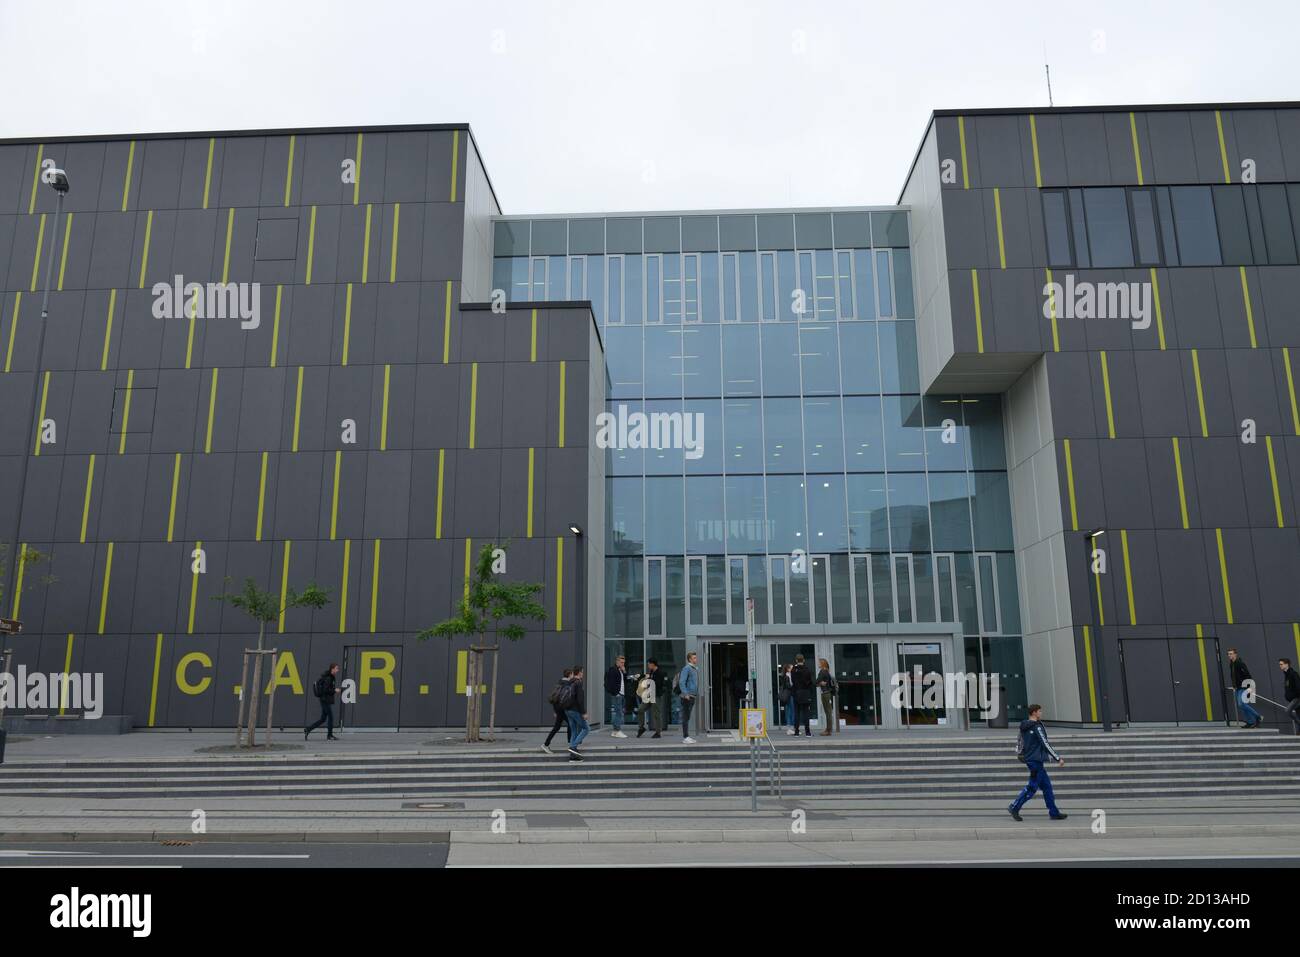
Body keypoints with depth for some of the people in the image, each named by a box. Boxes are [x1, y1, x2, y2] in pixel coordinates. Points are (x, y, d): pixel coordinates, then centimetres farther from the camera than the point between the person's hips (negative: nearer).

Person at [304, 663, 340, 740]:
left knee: (323, 719, 12)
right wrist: (334, 690, -13)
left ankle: (307, 729, 14)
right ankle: (329, 735, 10)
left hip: (327, 701, 10)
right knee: (330, 717, 0)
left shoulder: (331, 677, 12)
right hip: (326, 701, -10)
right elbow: (325, 690, -23)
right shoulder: (328, 678, -17)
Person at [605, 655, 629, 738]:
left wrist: (624, 672, 4)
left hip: (621, 694, 9)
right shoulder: (612, 670, -9)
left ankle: (615, 731, 16)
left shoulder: (621, 670, 20)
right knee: (619, 712, -10)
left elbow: (625, 681, 17)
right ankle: (618, 731, -7)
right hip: (616, 695, -9)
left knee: (619, 713, 10)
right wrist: (615, 693, -18)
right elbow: (611, 683, -15)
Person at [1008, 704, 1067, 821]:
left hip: (1030, 759, 9)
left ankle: (1054, 812, 16)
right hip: (1036, 760, -9)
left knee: (1046, 785, 13)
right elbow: (1045, 745, -18)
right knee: (1032, 787, -5)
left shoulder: (1024, 727, 11)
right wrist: (1058, 759, -13)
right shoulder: (1037, 727, -16)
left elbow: (1019, 745, 16)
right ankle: (1014, 807, -5)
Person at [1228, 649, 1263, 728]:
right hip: (1237, 688, 9)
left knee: (1241, 704, -16)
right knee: (1239, 705, 5)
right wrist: (1234, 686, 19)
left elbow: (1248, 675, -18)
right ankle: (1250, 722, 12)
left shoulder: (1240, 663, -14)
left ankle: (1258, 717, -1)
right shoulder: (1231, 664, 11)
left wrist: (1250, 687, -22)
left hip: (1244, 687, -9)